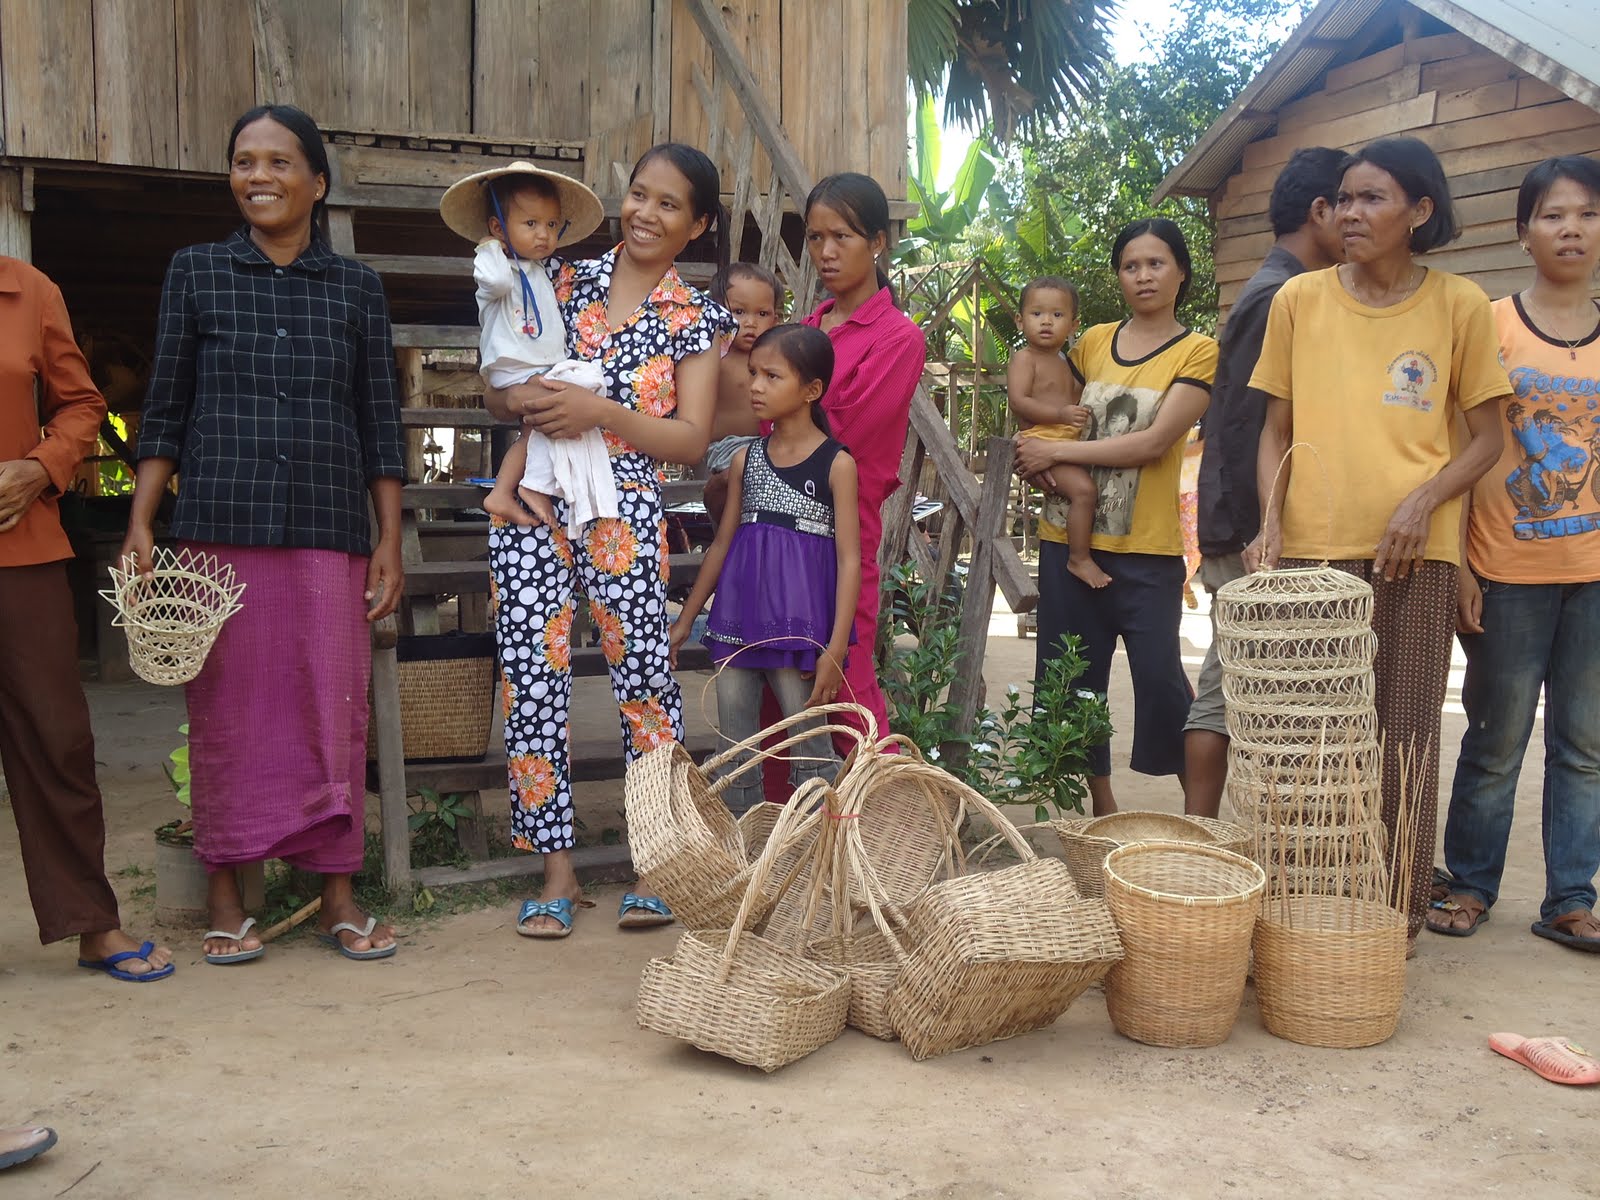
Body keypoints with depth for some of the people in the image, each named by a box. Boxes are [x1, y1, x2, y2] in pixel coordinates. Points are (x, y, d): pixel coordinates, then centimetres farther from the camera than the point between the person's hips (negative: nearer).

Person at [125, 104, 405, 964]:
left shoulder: (356, 287, 10)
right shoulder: (196, 272, 8)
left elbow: (380, 425, 9)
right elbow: (164, 411, 8)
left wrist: (390, 540, 4)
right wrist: (140, 527, -1)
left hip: (329, 535, 1)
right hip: (219, 530, 0)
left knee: (335, 713, 2)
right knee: (226, 711, 3)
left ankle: (338, 894, 13)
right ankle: (225, 895, 16)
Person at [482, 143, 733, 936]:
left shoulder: (695, 319, 7)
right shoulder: (565, 281, 12)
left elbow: (692, 439, -2)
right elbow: (496, 390, 13)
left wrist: (599, 411, -14)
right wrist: (520, 398, -11)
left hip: (625, 513, -2)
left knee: (645, 673, -4)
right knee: (531, 679, -1)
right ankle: (557, 869, 11)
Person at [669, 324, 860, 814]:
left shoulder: (836, 463, -6)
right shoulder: (746, 458, 8)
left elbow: (849, 560, -8)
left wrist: (836, 650, -15)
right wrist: (684, 621, 15)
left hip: (799, 621, -5)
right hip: (738, 621, 5)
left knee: (811, 752, 1)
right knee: (734, 752, 10)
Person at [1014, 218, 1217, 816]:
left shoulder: (1197, 352, -3)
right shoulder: (1093, 342, 11)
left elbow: (1153, 441, -14)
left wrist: (1055, 451, -12)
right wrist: (1035, 460, -2)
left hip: (1147, 548, -5)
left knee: (1160, 678, -5)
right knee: (1072, 677, 10)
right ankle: (1101, 808, 25)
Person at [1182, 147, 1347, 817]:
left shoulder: (1284, 293, 18)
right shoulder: (1278, 297, -12)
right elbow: (1246, 428, -18)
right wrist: (1259, 541, -18)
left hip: (1236, 535, 10)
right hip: (1255, 536, -10)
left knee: (1224, 691, 10)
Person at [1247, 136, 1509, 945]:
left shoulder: (1459, 305, 2)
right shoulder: (1299, 300, 5)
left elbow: (1486, 435, 5)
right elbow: (1276, 429, 8)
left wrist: (1423, 501, -11)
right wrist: (1269, 523, -6)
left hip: (1414, 550, -1)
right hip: (1312, 545, 1)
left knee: (1406, 740, 4)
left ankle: (1401, 915, 17)